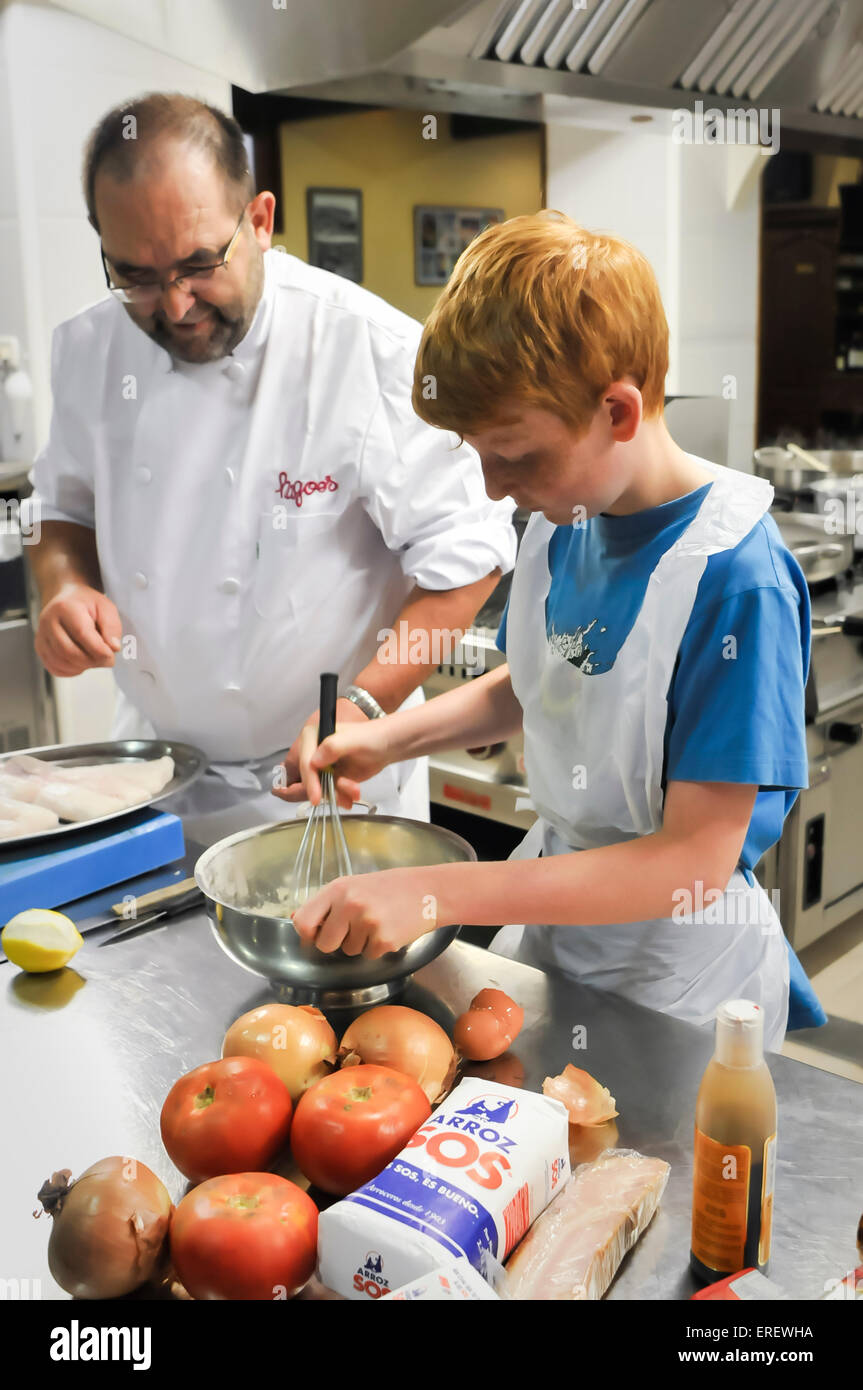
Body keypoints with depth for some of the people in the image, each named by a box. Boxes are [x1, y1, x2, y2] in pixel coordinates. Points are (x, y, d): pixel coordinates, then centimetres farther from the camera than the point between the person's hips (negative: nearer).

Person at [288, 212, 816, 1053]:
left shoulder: (735, 577, -28)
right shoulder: (561, 521, -6)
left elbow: (697, 859, -28)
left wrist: (438, 894, -32)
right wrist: (388, 739, -6)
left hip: (677, 981, -6)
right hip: (549, 907, 7)